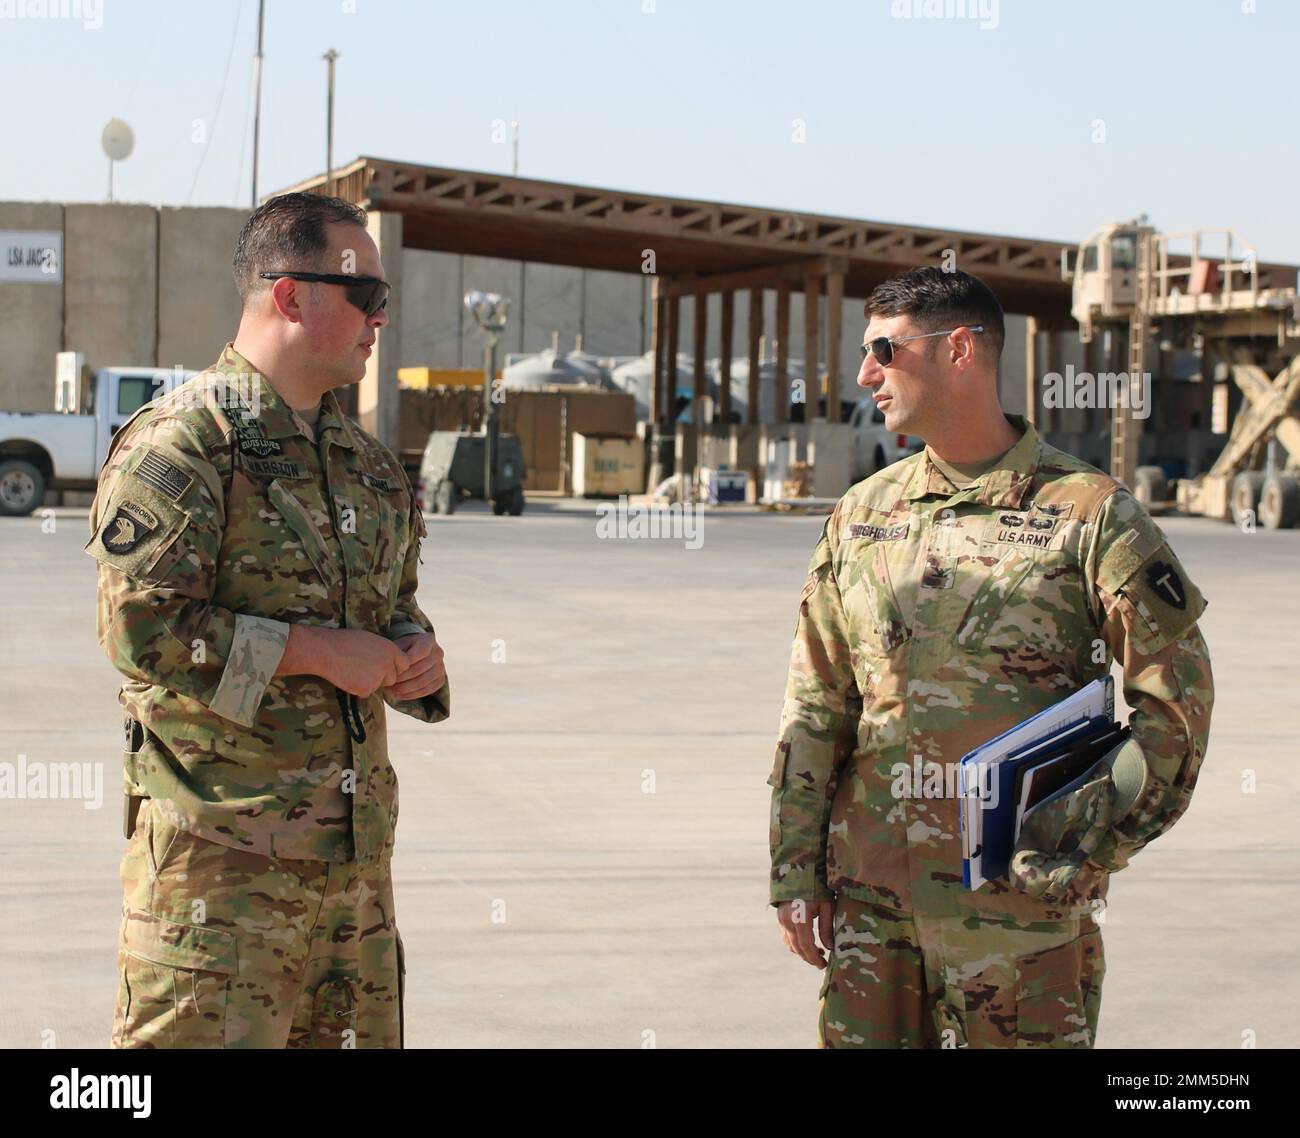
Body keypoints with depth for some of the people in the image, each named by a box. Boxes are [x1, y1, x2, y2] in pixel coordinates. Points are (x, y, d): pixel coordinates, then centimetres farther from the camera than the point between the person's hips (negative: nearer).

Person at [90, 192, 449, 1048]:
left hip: (357, 848, 8)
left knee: (359, 1031, 13)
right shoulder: (180, 442, -10)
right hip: (221, 858, -8)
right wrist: (317, 651, -17)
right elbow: (143, 625, -19)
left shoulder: (367, 462, 16)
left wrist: (415, 655, 4)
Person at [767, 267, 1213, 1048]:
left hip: (1021, 900, -4)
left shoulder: (1089, 514, -4)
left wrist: (1096, 844, -7)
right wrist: (795, 873, 6)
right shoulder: (861, 514, 9)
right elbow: (815, 705, 11)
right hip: (867, 896, 4)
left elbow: (1178, 696, -3)